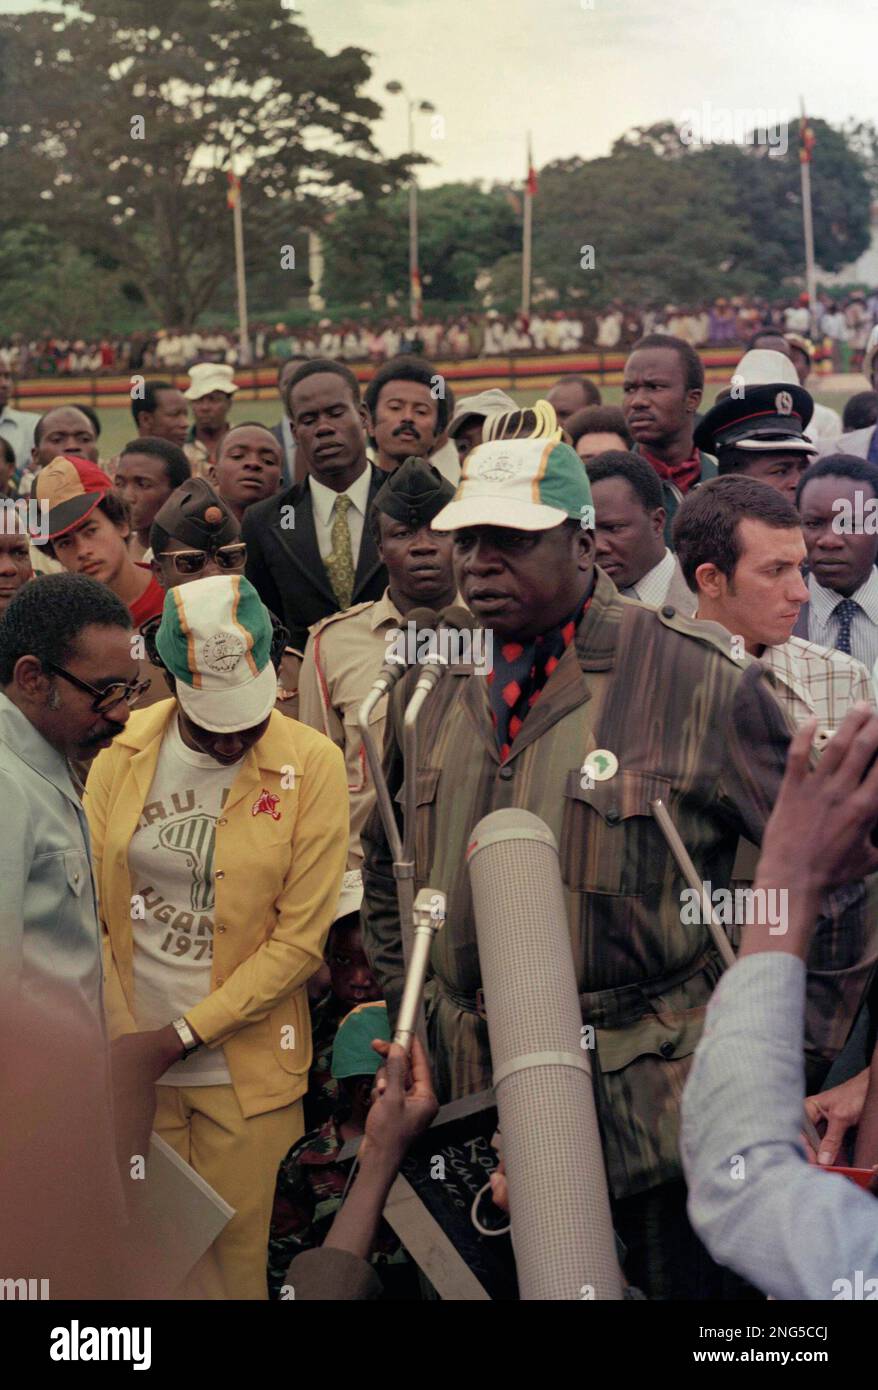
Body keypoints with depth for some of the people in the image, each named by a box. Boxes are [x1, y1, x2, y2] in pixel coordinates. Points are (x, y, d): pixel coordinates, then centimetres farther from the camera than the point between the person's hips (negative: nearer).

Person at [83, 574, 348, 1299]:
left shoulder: (312, 764, -8)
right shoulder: (123, 753, -1)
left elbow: (301, 939, -9)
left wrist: (179, 1038, -12)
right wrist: (123, 1046, -10)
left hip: (244, 1069, -2)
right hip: (135, 1065, 2)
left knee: (232, 1259, 7)